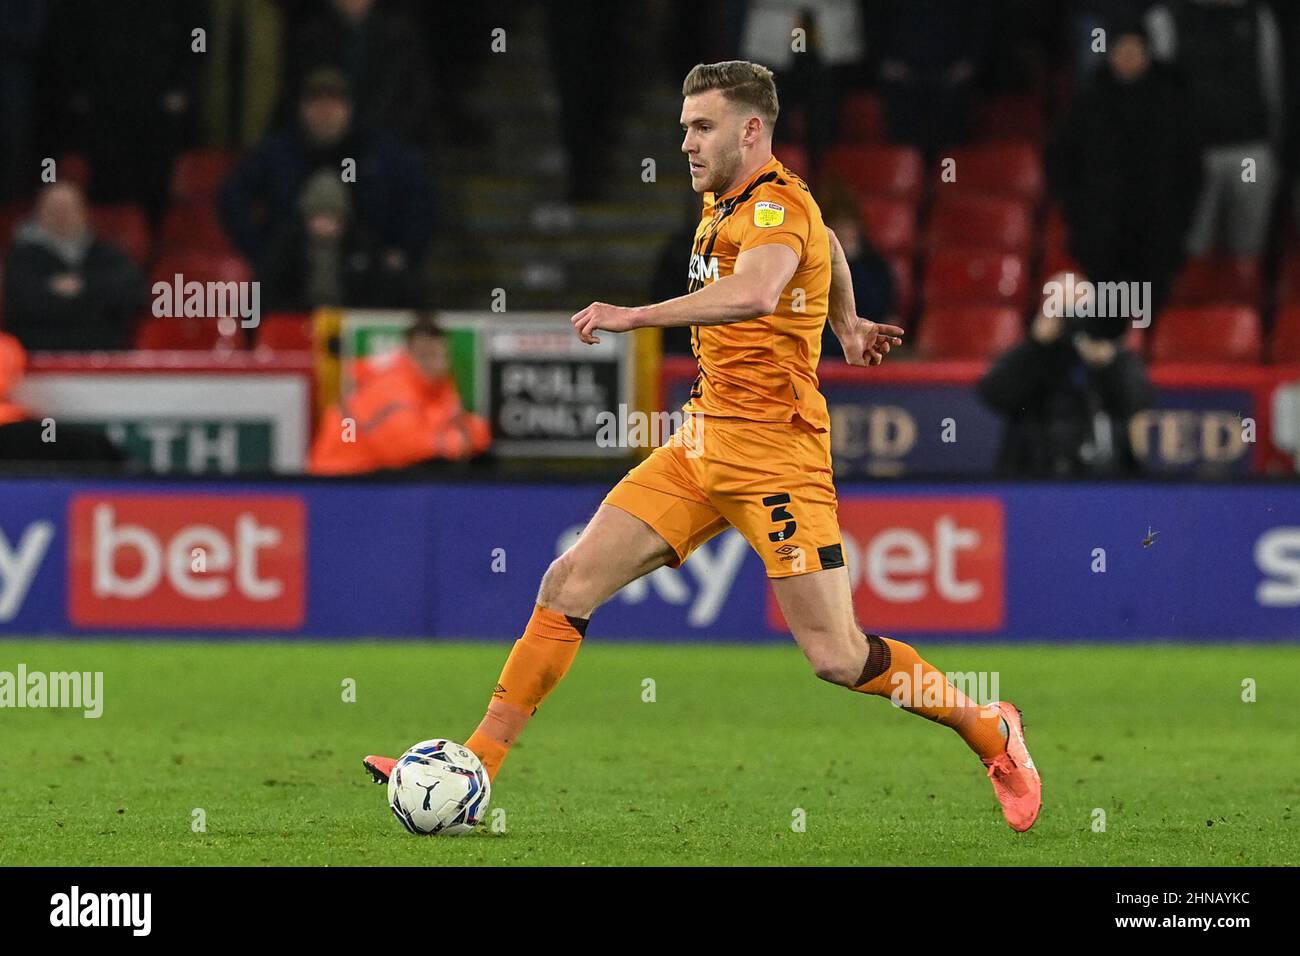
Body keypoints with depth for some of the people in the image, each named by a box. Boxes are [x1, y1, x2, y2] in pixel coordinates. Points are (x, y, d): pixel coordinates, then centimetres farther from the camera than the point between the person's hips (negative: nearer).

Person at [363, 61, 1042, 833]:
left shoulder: (778, 203, -15)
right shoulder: (722, 204, 13)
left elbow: (756, 291, -38)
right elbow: (827, 240, 35)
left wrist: (634, 316, -41)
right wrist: (846, 323, 43)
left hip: (774, 450, -9)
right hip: (703, 442, 9)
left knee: (836, 656, -9)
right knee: (571, 582, -2)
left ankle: (990, 732, 13)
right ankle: (475, 766, 0)